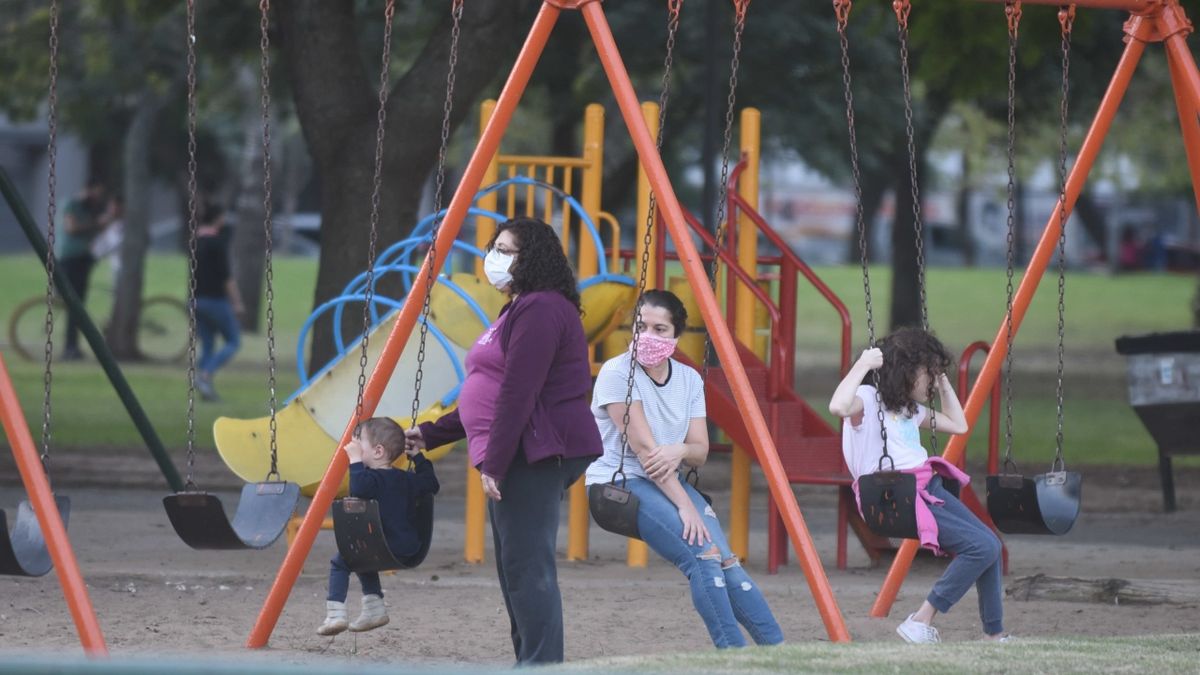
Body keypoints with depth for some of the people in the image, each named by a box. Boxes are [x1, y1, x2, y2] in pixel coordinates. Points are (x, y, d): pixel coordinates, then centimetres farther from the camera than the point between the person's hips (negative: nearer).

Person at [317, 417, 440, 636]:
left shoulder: (372, 478, -16)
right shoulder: (406, 479, 7)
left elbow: (358, 490, -37)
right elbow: (431, 484, 21)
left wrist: (355, 461, -27)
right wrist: (418, 457, 23)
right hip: (408, 548, 8)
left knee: (340, 562, 8)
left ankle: (335, 613, -2)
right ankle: (374, 608, 29)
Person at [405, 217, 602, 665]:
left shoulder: (540, 310, -12)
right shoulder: (520, 310, 22)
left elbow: (518, 394, -19)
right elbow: (492, 396, 27)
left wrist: (495, 464, -21)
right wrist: (433, 435, 26)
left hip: (535, 455, -11)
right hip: (524, 458, 11)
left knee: (527, 566, -14)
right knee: (515, 567, 10)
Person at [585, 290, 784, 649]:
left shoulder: (689, 379, 8)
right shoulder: (617, 373, -11)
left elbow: (700, 451, 6)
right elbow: (642, 446, -17)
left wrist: (680, 451, -19)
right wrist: (684, 506, -22)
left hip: (667, 482, 6)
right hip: (619, 483, -6)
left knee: (726, 560, -15)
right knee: (703, 556, -26)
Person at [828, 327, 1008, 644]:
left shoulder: (913, 409, 20)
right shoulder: (868, 400, -6)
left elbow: (958, 425, 31)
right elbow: (838, 406, -30)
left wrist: (944, 384, 25)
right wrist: (863, 365, -21)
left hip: (928, 487, 9)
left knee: (990, 546, 2)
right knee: (982, 546, -18)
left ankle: (994, 635, 13)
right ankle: (921, 621, -11)